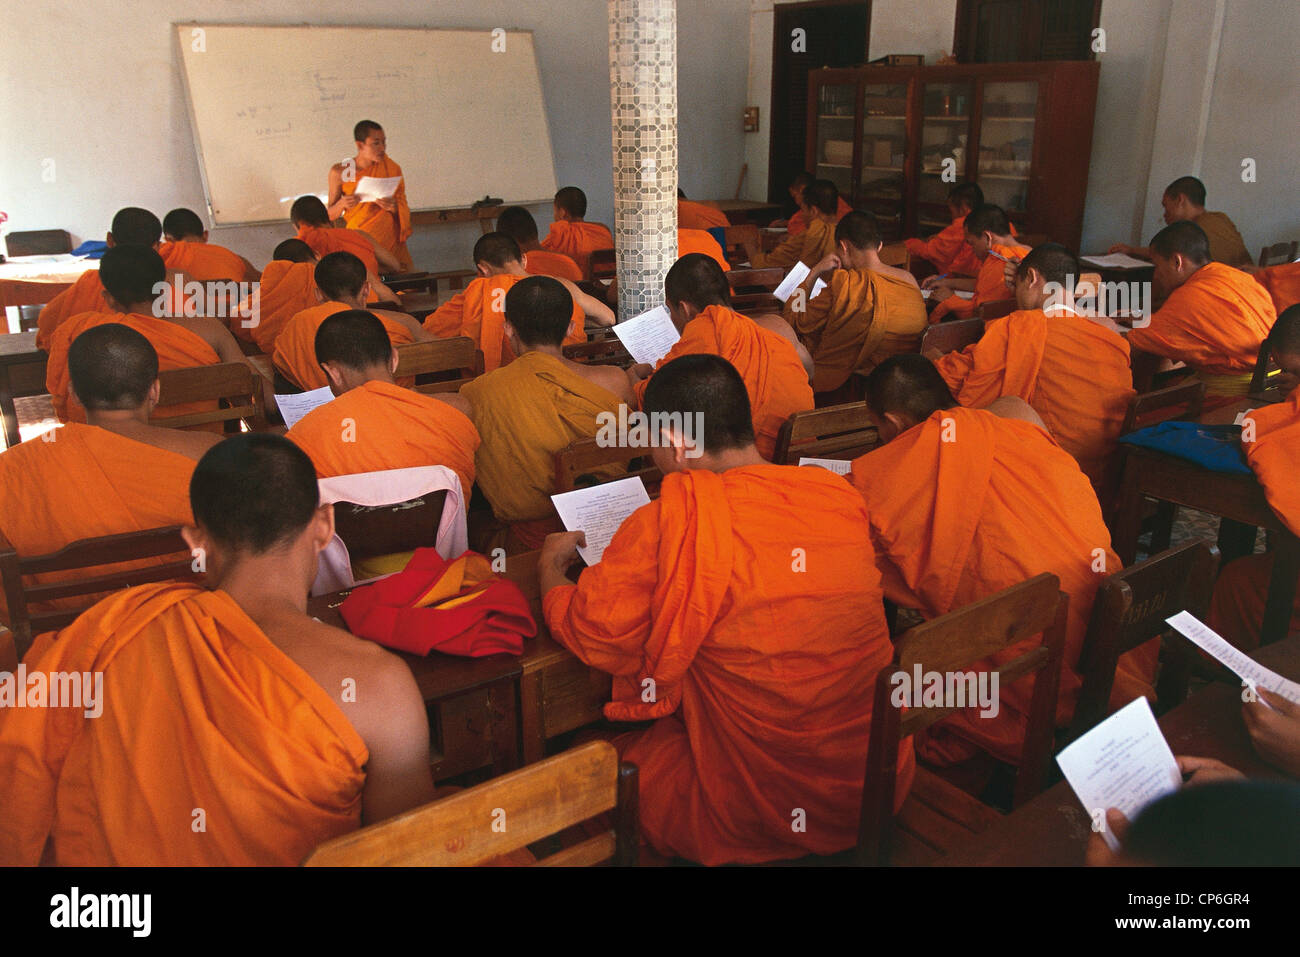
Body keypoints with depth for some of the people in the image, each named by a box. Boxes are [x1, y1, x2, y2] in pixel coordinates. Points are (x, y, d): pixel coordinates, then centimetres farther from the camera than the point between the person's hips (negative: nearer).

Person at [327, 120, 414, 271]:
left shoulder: (391, 168, 2)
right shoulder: (340, 172, -1)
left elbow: (404, 209, 7)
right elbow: (330, 215, 5)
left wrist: (393, 207, -16)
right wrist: (342, 204, -17)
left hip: (390, 240, 1)